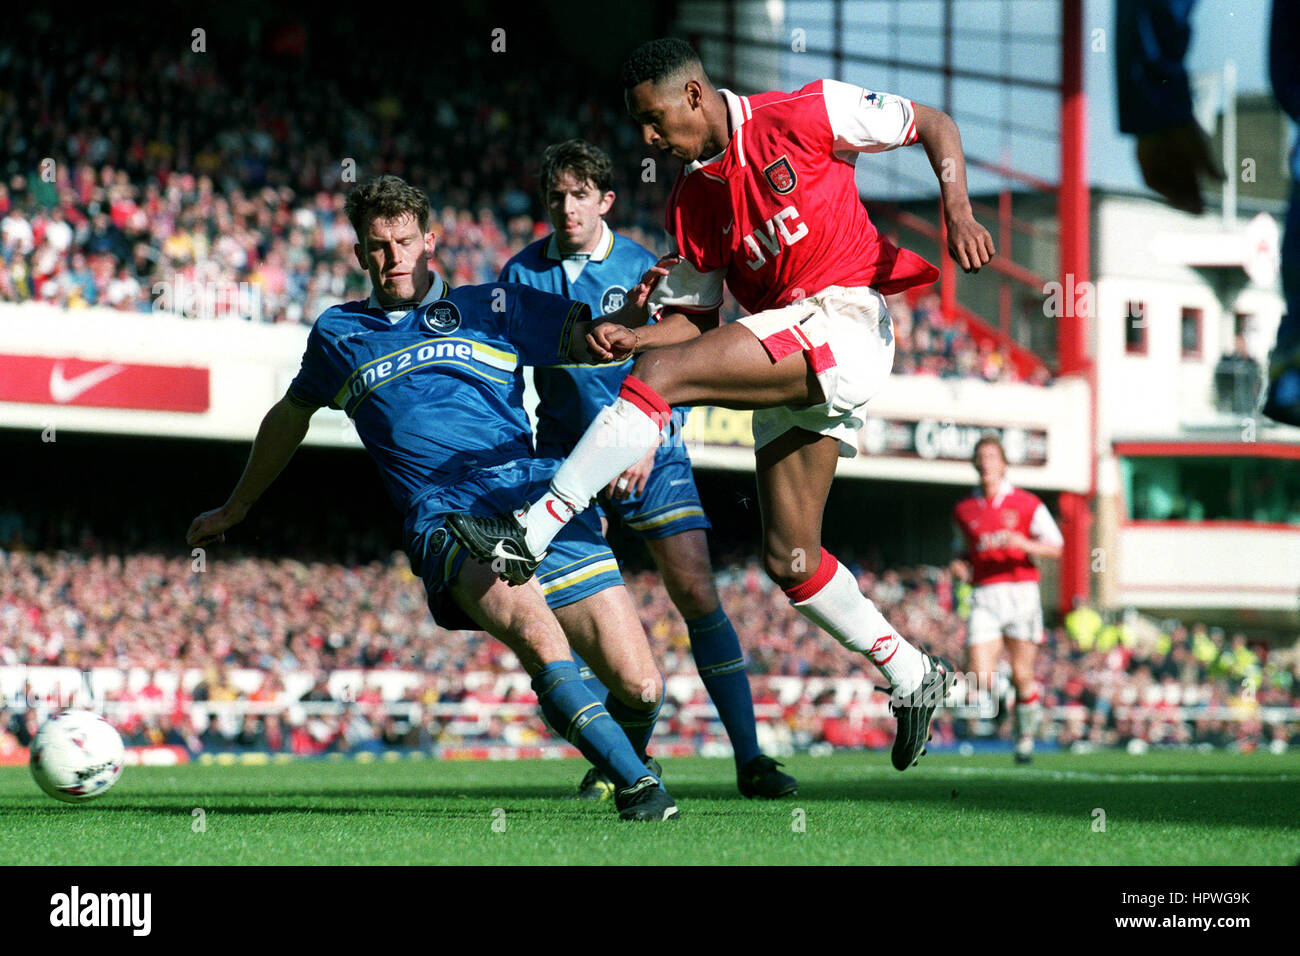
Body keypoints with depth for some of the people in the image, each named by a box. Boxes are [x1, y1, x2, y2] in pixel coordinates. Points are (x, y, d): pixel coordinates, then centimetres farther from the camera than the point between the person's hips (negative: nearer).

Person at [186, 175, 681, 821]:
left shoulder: (489, 309, 17)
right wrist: (233, 511, 48)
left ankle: (629, 759, 25)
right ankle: (638, 785, -24)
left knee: (640, 687, -10)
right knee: (538, 637, -34)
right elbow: (290, 417, 38)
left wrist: (633, 309, -9)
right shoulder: (338, 334, 22)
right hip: (445, 518, -1)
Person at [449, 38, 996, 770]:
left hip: (844, 320, -8)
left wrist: (958, 213, -13)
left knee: (661, 374, -22)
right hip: (793, 364, 8)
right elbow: (695, 320, 17)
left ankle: (531, 534, -21)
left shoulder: (802, 117, -4)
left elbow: (934, 125, 2)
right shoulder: (691, 203, 14)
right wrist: (632, 336, -3)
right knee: (790, 558, 5)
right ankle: (913, 679, 23)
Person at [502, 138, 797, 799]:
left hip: (649, 452, -2)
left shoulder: (641, 268, -2)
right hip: (567, 454, 2)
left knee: (696, 591, -10)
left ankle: (749, 757, -7)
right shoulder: (523, 275, 3)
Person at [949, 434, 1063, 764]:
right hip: (984, 596, 2)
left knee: (1021, 676, -2)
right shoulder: (963, 510, 11)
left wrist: (1022, 543, -16)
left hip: (1020, 591, -2)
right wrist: (959, 564, 3)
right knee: (980, 680, -12)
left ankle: (1025, 737, 21)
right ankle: (1031, 690, 20)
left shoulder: (1026, 504, 2)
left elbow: (1056, 547, 0)